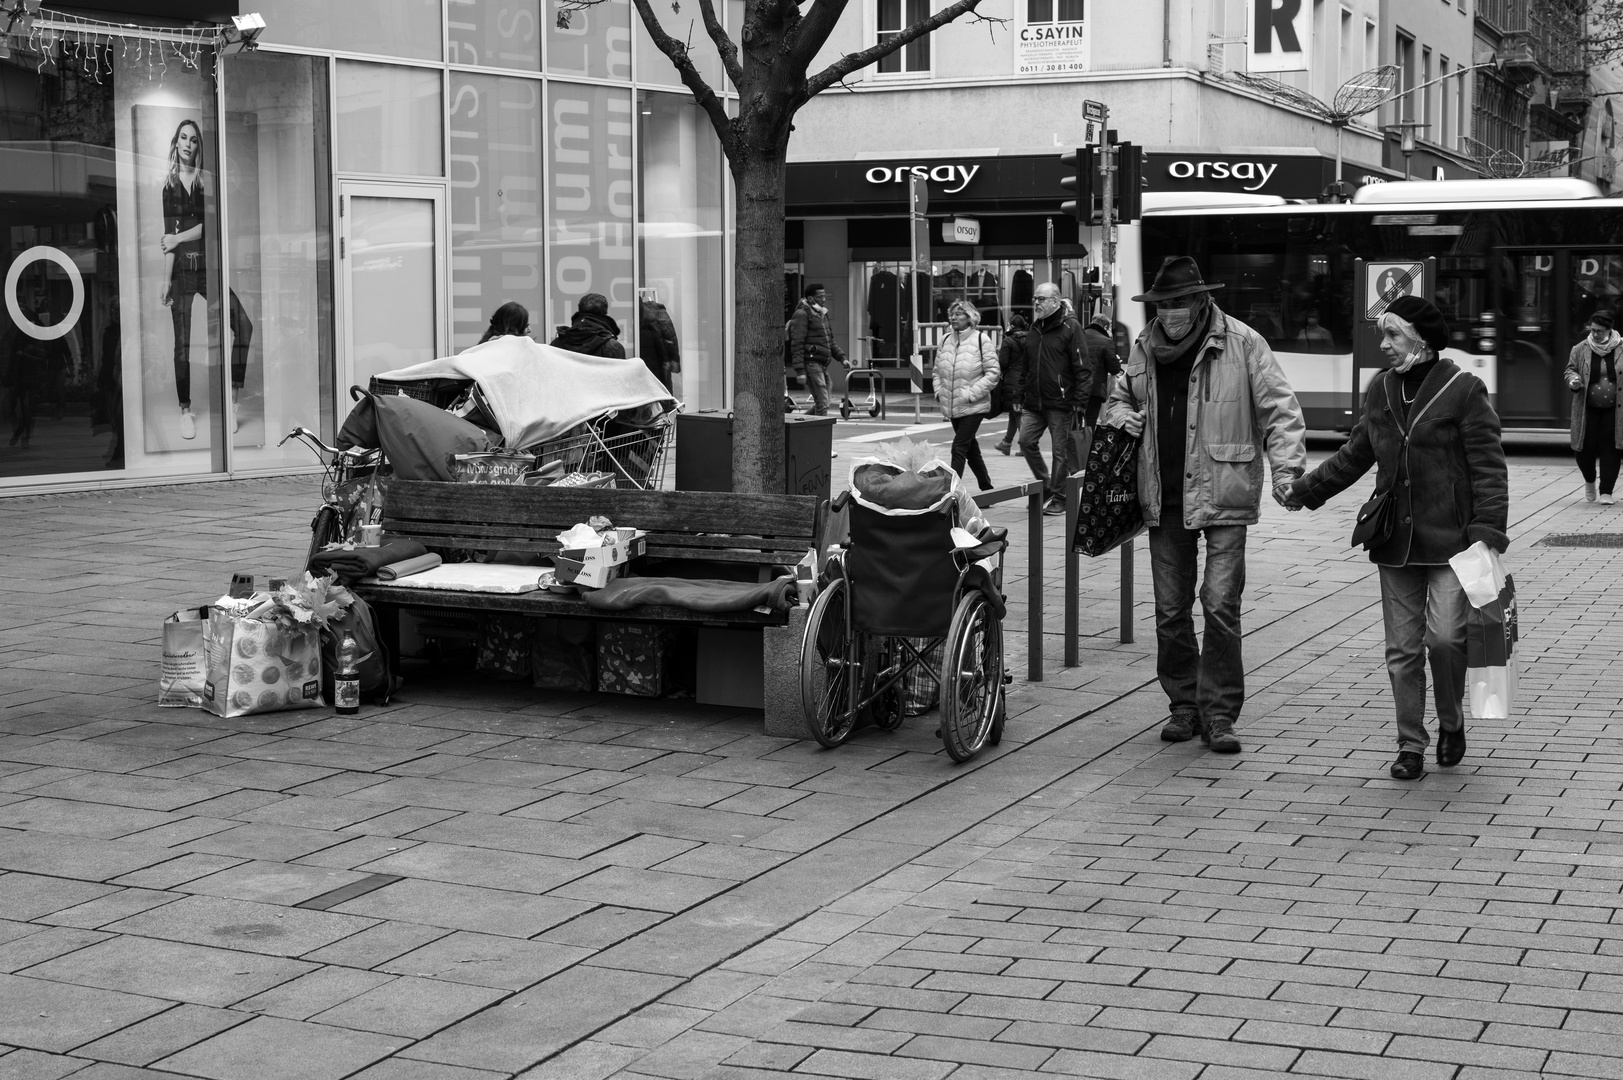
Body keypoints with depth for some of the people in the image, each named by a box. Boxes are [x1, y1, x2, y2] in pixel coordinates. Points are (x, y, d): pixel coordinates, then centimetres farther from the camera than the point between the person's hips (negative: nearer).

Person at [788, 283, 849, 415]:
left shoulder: (822, 314, 21)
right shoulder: (802, 314, -8)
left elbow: (830, 341, 28)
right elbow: (797, 344, -14)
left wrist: (842, 357, 14)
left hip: (823, 364, 9)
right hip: (811, 363, -9)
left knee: (820, 404, 14)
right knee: (822, 405, -13)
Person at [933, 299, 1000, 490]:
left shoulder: (981, 340, -10)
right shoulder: (945, 340, 7)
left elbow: (992, 373, -11)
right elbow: (938, 371, 18)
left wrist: (971, 393, -17)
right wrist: (939, 391, 1)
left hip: (973, 407, -6)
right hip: (952, 406, 6)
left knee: (959, 447, -13)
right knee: (971, 448, 16)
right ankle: (987, 488, 29)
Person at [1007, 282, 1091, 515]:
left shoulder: (1070, 328, -7)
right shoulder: (1033, 330, 14)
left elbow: (1082, 368, -10)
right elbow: (1021, 365, 19)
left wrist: (1080, 400, -15)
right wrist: (1018, 396, 11)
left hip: (1059, 402, -6)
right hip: (1033, 402, 6)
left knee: (1060, 450, 0)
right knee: (1026, 441, 0)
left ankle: (1059, 498, 9)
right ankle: (1045, 484, 19)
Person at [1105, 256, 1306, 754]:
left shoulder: (1242, 343, -5)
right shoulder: (1144, 349, 9)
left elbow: (1279, 409, -4)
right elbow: (1119, 396, 27)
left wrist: (1286, 467, -14)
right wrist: (1120, 415, 4)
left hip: (1223, 497, -5)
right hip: (1163, 500, 5)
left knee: (1220, 604, -10)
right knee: (1170, 609, 10)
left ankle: (1219, 713, 0)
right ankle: (1184, 705, 23)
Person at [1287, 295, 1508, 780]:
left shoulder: (1463, 389, -6)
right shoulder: (1381, 389, 10)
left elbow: (1488, 466, -8)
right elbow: (1356, 454, 21)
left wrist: (1487, 531, -16)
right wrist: (1306, 490, 19)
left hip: (1450, 540, -5)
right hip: (1395, 541, 5)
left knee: (1444, 636, -13)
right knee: (1402, 649, 6)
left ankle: (1452, 724, 13)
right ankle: (1410, 745, 16)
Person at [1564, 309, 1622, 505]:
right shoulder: (1581, 349, 1)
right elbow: (1570, 369, 10)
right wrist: (1573, 380, -12)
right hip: (1587, 408, 1)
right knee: (1585, 448, 2)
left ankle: (1606, 491, 4)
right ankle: (1590, 480, 32)